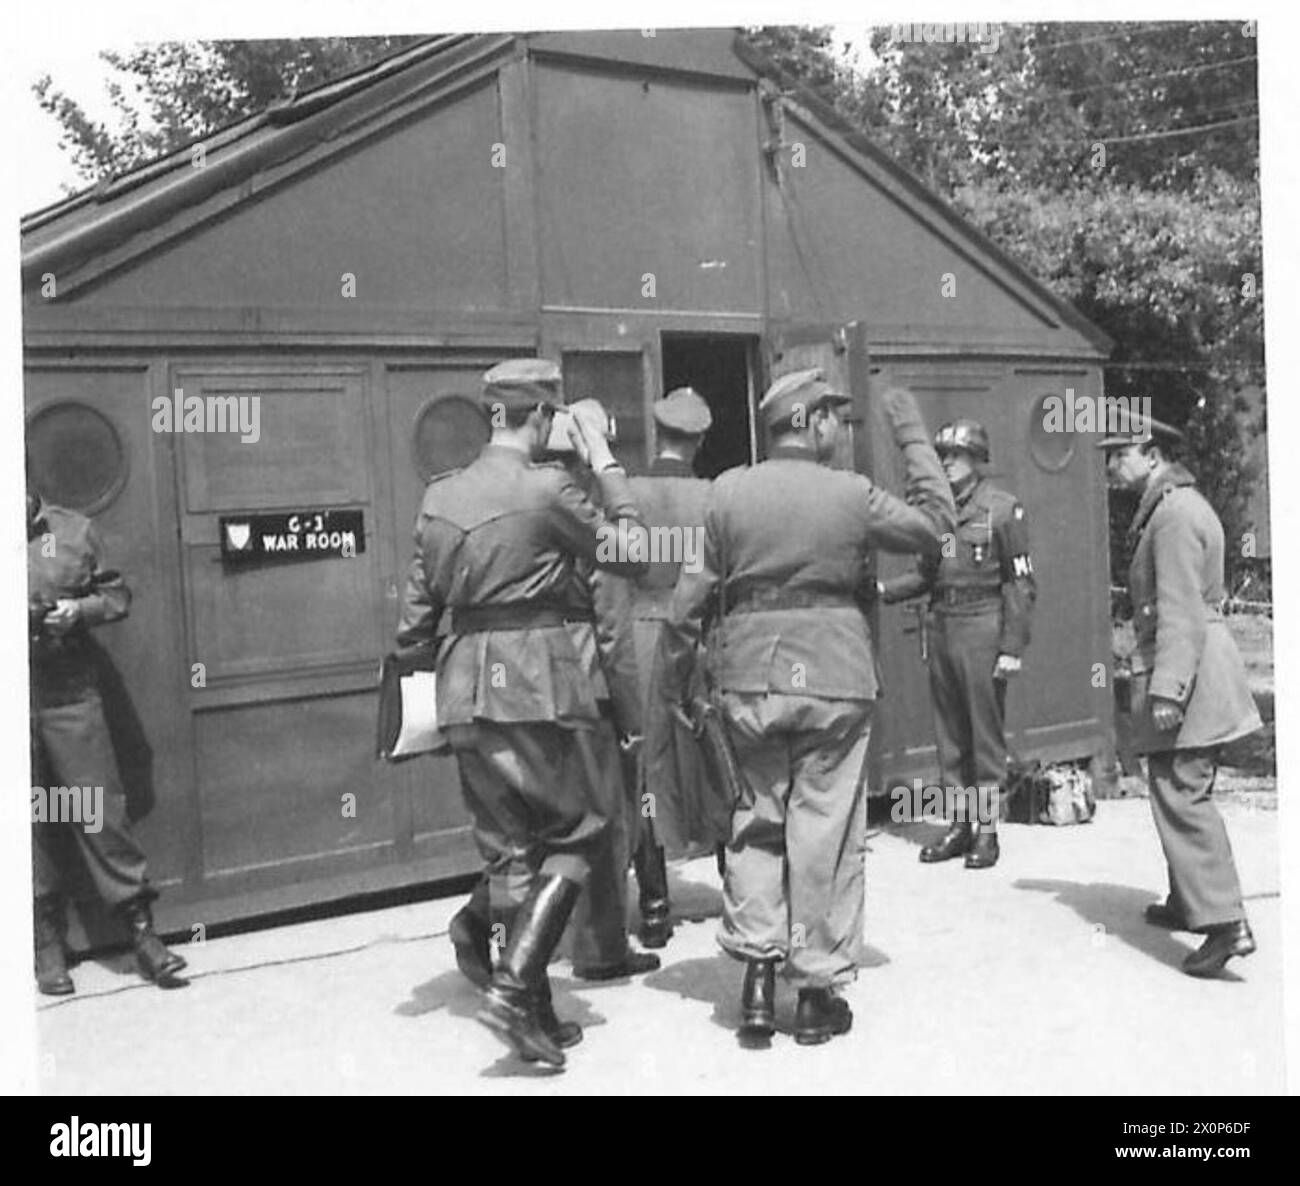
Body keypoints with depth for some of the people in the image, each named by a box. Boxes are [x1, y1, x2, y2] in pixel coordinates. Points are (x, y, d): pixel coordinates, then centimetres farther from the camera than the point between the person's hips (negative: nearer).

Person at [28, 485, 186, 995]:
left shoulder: (72, 530, 5)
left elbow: (116, 594, 11)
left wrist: (80, 609, -9)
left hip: (70, 694, 0)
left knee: (101, 810, -1)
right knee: (30, 822, 5)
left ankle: (143, 932, 6)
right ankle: (48, 944, 17)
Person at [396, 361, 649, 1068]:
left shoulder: (439, 496, 9)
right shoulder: (547, 487, -9)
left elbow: (417, 608, 11)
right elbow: (632, 558, 0)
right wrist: (607, 469, 6)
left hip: (464, 690, 6)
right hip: (534, 685, -6)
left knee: (508, 847, 12)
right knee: (578, 830, 7)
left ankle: (535, 1015, 17)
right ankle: (513, 986, -5)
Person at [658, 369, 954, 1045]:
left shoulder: (727, 493, 0)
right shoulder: (852, 494, -5)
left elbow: (691, 596, 2)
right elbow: (935, 524, 8)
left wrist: (676, 675, 13)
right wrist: (913, 438, 15)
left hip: (748, 678, 2)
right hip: (833, 679, -2)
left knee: (755, 822, 16)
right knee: (825, 830, 7)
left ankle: (757, 969, 10)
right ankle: (819, 990, 14)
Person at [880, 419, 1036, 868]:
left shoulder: (1003, 509, -6)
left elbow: (1021, 583, -7)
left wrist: (1013, 646, -13)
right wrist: (885, 590, 1)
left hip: (982, 629, -6)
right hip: (942, 626, 6)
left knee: (986, 734, 0)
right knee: (949, 735, 10)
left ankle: (986, 828, 9)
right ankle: (959, 823, 20)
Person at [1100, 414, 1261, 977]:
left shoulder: (1175, 513, -15)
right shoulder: (1173, 505, 18)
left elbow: (1182, 610, -22)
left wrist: (1166, 690, -26)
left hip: (1185, 670, -11)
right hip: (1197, 670, 11)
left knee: (1180, 794, -11)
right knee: (1180, 790, 18)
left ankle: (1226, 925, -13)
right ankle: (1188, 902, 30)